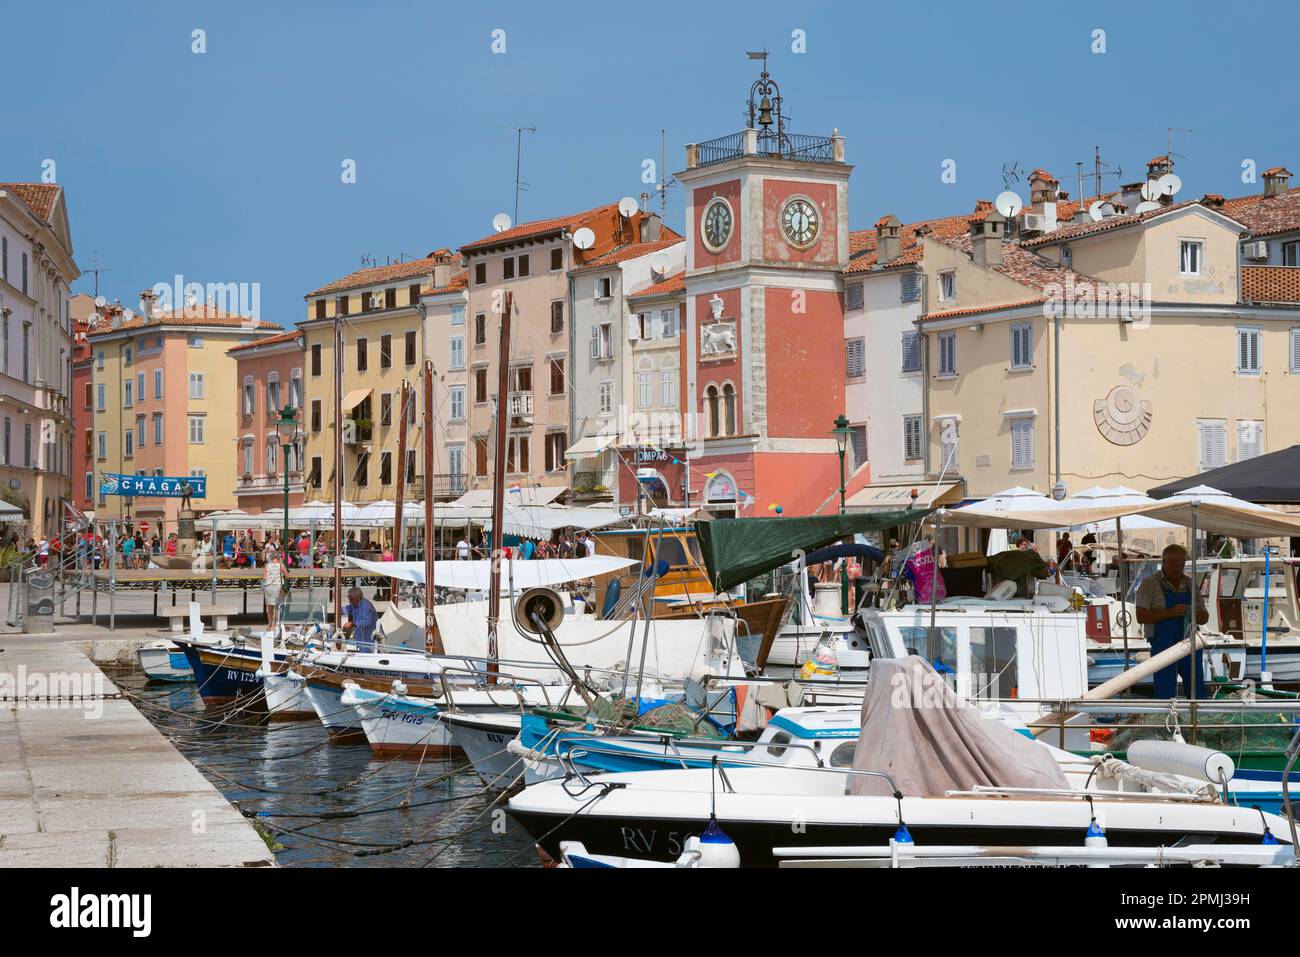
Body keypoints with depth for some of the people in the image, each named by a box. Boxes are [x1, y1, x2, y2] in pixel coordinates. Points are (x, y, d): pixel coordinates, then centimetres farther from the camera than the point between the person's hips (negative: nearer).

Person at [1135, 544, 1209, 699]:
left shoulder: (1190, 584, 12)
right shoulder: (1149, 584, -2)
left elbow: (1204, 618, 15)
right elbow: (1141, 617, -11)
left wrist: (1194, 614, -10)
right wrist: (1171, 612, -21)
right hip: (1163, 648, -4)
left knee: (1198, 693, 5)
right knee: (1165, 694, -3)